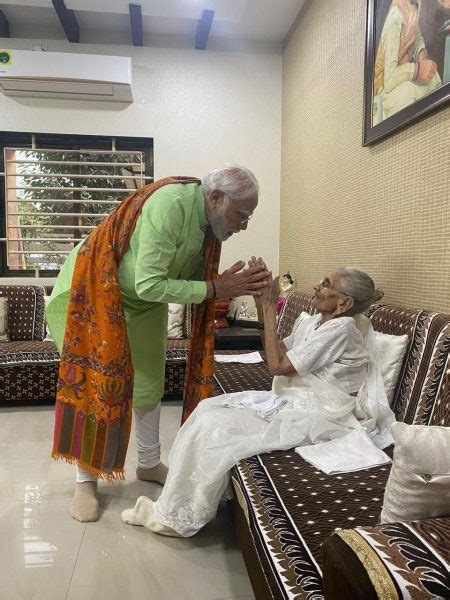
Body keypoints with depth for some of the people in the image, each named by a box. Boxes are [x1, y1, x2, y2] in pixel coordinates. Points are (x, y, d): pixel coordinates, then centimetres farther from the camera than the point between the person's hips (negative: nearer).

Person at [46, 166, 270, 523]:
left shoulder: (210, 219, -8)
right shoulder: (171, 203, -34)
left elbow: (190, 277, -4)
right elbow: (149, 285, -37)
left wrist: (231, 283, -21)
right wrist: (216, 289, -33)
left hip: (143, 303, 8)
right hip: (95, 291, -8)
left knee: (149, 382, 11)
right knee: (96, 382, -3)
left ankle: (149, 464, 29)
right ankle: (86, 479, 14)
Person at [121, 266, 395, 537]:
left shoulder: (342, 328, -20)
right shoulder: (314, 321, 7)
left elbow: (277, 366, -19)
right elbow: (279, 352, 11)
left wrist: (270, 309, -13)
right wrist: (262, 305, 2)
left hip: (320, 418, -9)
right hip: (296, 402, 9)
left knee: (216, 428, -16)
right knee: (209, 408, -2)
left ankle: (176, 516, 2)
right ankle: (177, 503, 8)